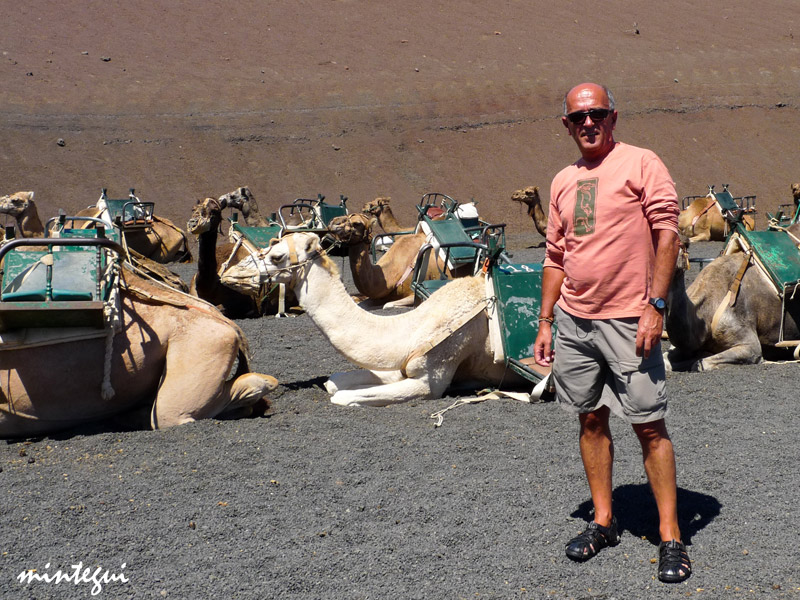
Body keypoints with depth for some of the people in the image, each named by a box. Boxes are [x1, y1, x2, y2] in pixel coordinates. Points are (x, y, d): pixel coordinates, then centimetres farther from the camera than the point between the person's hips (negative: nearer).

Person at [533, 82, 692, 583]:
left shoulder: (642, 163, -4)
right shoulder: (563, 181, 14)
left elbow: (667, 234, -10)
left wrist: (655, 306, -17)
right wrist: (545, 322, 14)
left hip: (628, 320, -6)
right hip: (573, 321, 6)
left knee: (650, 426, -3)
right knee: (591, 420, 12)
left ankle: (671, 537, 4)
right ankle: (604, 522, 24)